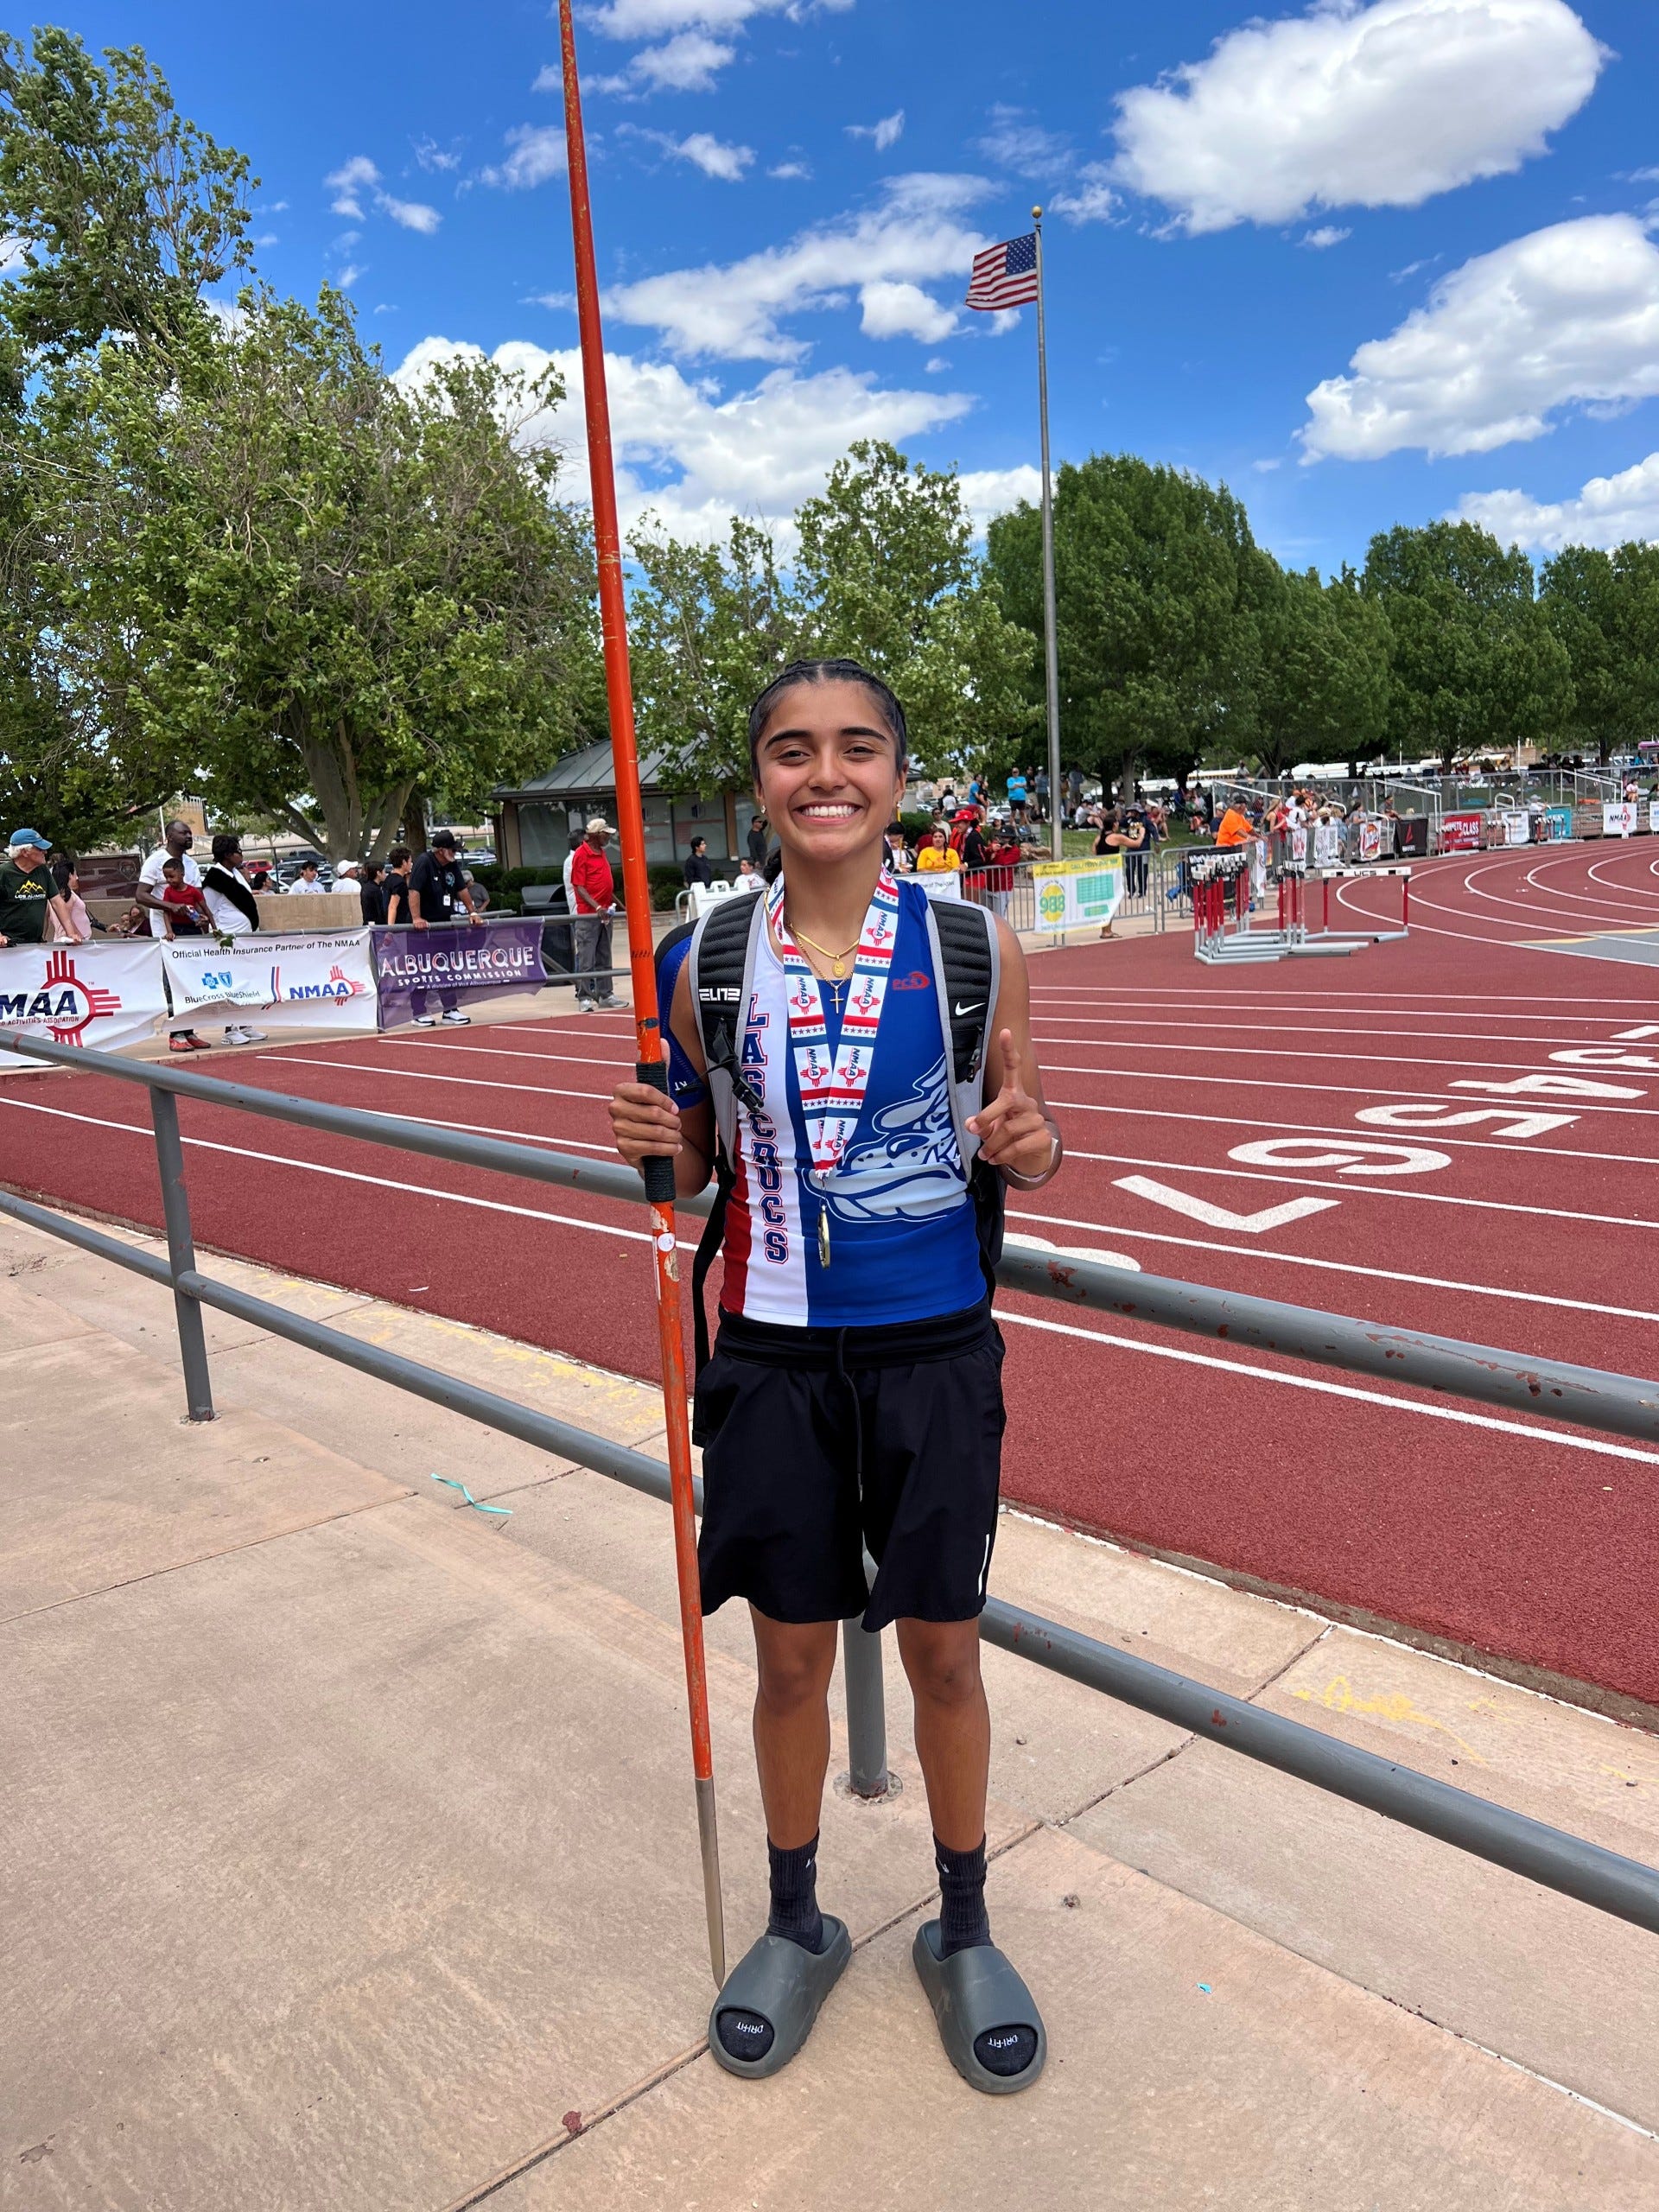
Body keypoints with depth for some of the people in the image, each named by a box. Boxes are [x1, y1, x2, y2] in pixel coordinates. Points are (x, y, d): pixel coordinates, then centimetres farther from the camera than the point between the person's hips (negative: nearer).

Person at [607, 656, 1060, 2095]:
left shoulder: (973, 946, -6)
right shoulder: (713, 960, -3)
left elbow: (1022, 1141, 4)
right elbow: (701, 1163, 8)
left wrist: (1031, 1147, -18)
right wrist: (659, 1146, -14)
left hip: (935, 1350, -1)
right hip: (775, 1356, 1)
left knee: (944, 1651, 13)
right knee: (792, 1653, 15)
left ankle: (963, 1932, 40)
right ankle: (798, 1925, 42)